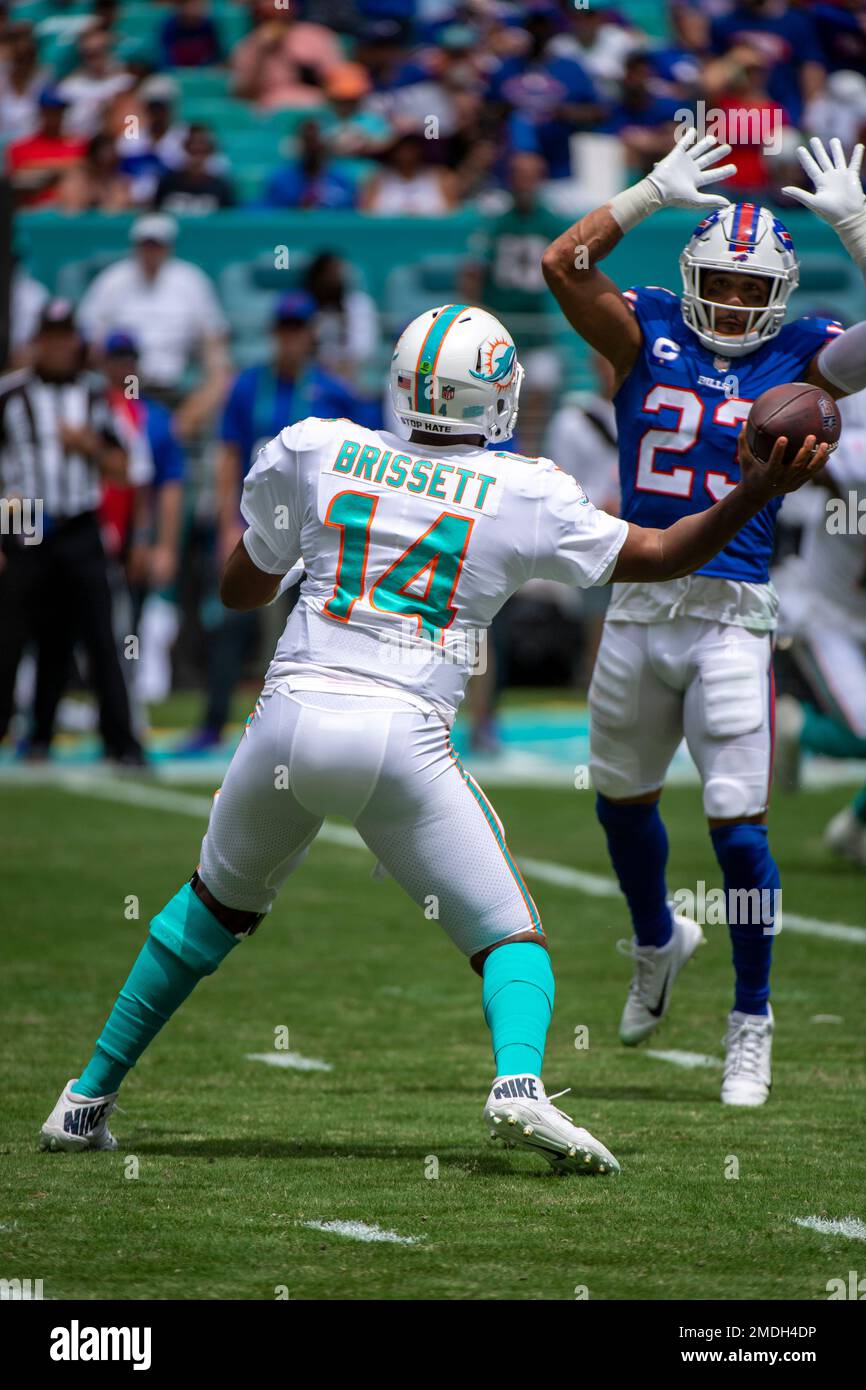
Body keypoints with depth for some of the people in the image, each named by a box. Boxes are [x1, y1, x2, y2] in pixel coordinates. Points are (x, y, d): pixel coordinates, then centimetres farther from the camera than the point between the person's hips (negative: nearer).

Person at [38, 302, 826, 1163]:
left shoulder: (316, 452, 11)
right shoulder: (522, 496, 5)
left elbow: (239, 590, 22)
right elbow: (658, 556, 14)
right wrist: (758, 492, 14)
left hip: (291, 713, 3)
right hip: (402, 737, -3)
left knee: (216, 904, 25)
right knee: (510, 937, 8)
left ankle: (88, 1098, 28)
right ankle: (518, 1084, -23)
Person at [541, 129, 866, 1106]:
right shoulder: (646, 336, 3)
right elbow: (562, 265, -10)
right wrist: (656, 192, -13)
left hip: (733, 613, -3)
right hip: (640, 608, 3)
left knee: (737, 822, -8)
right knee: (622, 799, 20)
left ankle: (751, 1027, 6)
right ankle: (658, 942, 49)